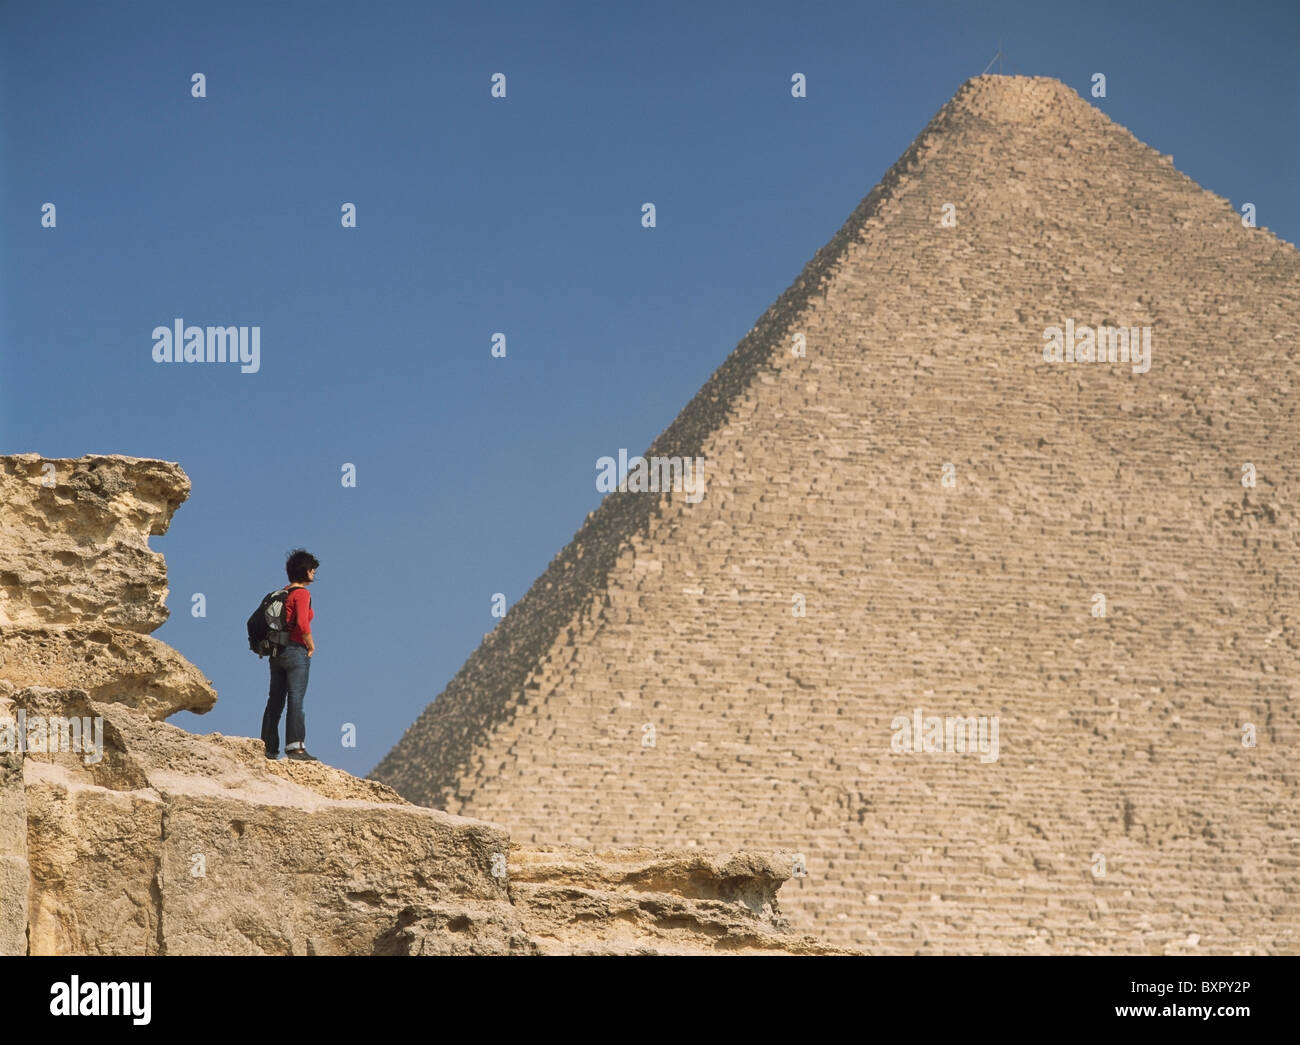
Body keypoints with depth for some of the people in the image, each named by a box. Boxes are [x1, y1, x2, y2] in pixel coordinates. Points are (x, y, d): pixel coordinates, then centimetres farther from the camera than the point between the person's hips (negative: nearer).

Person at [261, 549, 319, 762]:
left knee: (275, 700, 9)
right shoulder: (301, 594, -10)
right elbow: (302, 624, -22)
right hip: (296, 651, -8)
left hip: (277, 653, 8)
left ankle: (268, 747, 11)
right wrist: (311, 646, -8)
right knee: (296, 700, -10)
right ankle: (295, 747, -15)